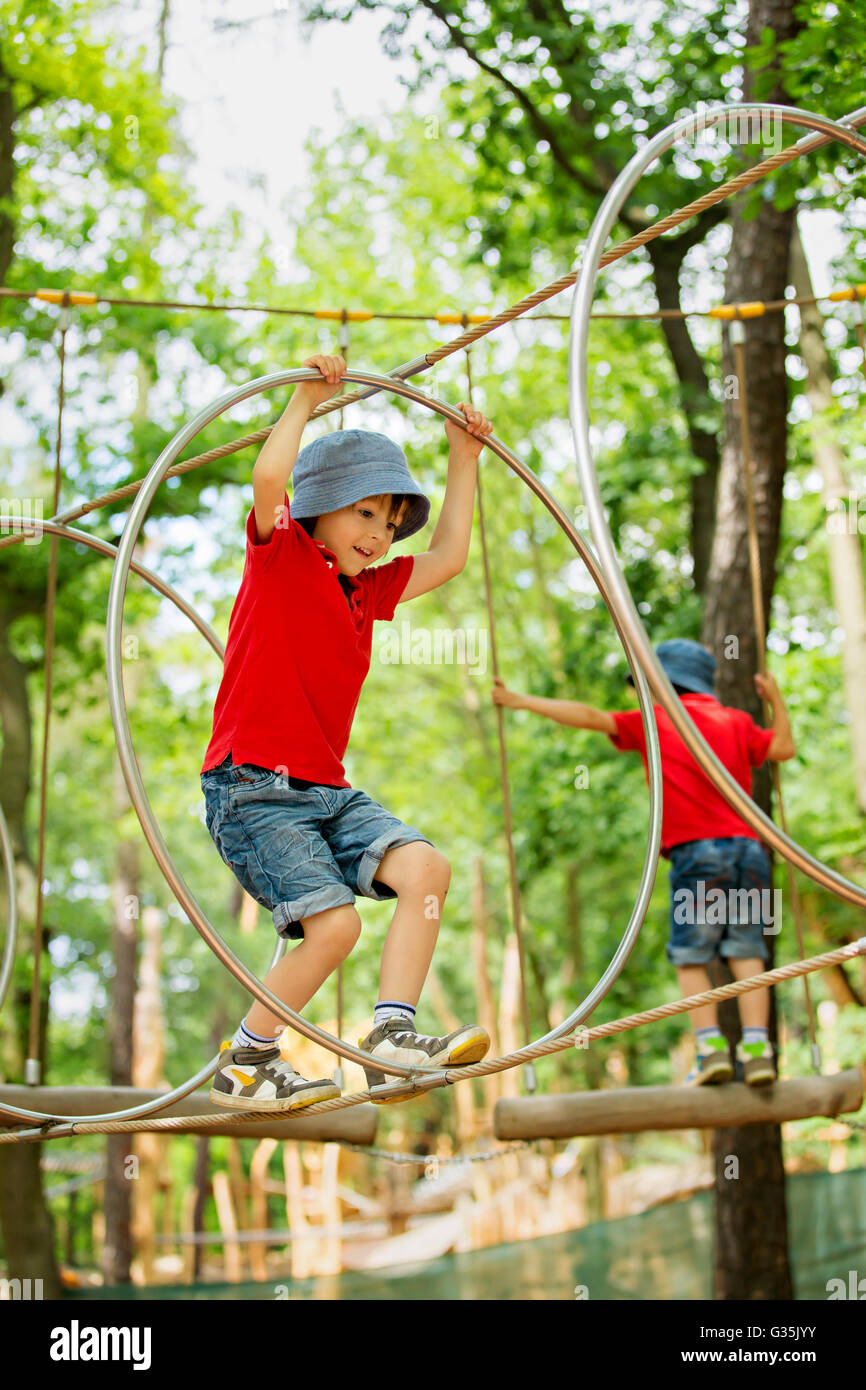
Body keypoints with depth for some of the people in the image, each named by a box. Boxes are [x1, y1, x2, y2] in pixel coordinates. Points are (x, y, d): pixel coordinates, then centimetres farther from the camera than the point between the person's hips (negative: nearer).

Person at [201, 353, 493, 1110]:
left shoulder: (369, 591, 17)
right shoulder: (281, 556, -2)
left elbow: (449, 556, 25)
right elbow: (269, 478, -21)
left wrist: (464, 458, 24)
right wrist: (307, 399, -11)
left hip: (328, 790, 8)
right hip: (252, 789, -7)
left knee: (426, 868, -13)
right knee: (333, 923, -17)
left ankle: (393, 1032, -15)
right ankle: (245, 1065, 2)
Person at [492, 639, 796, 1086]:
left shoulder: (656, 720, 8)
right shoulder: (734, 721, 16)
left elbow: (591, 717, 6)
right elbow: (783, 748, 14)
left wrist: (524, 701, 12)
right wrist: (776, 701, 29)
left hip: (697, 849, -3)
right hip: (748, 847, 4)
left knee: (691, 957, 4)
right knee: (746, 953, 4)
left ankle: (711, 1048, -8)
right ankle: (756, 1049, -6)